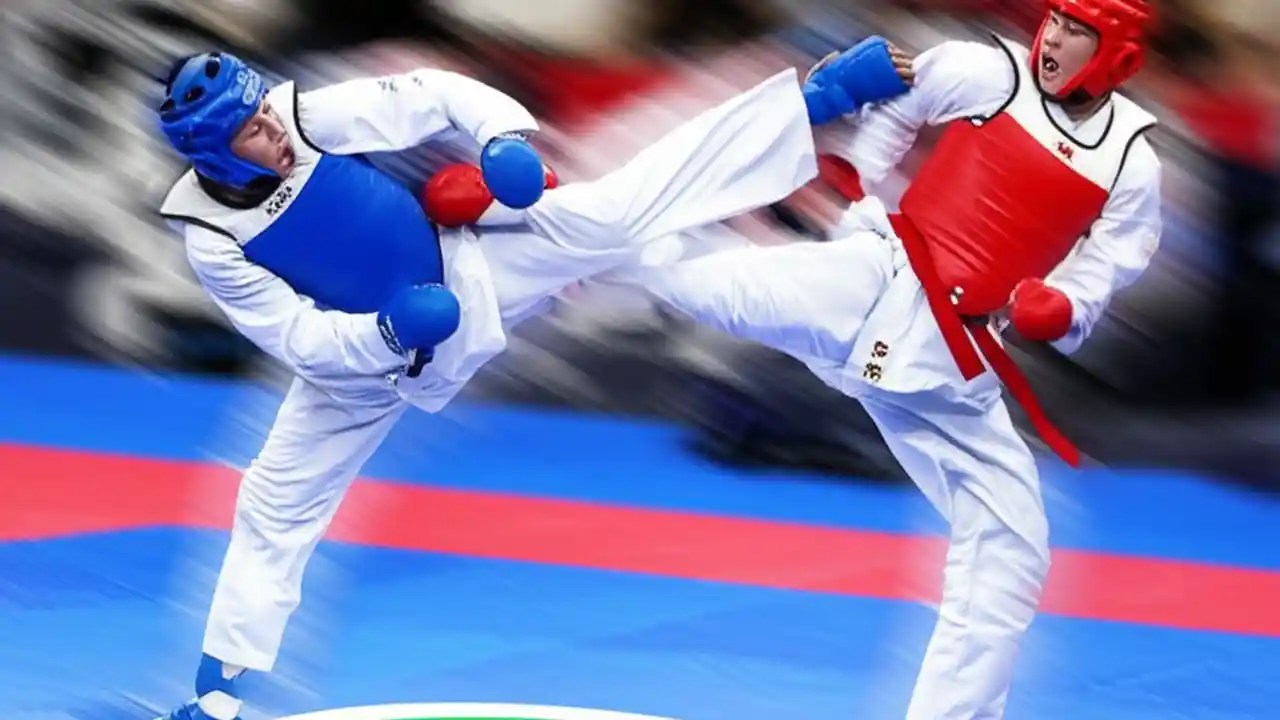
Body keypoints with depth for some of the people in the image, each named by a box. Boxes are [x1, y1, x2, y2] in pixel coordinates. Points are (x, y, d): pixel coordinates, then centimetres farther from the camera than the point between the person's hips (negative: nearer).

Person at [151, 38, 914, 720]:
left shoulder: (311, 117, -24)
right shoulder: (214, 239, -23)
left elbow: (433, 98, -19)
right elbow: (298, 339, -19)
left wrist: (503, 136, -35)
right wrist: (387, 332, -32)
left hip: (460, 268, -1)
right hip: (362, 358, 1)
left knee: (622, 213, -16)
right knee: (273, 506, 4)